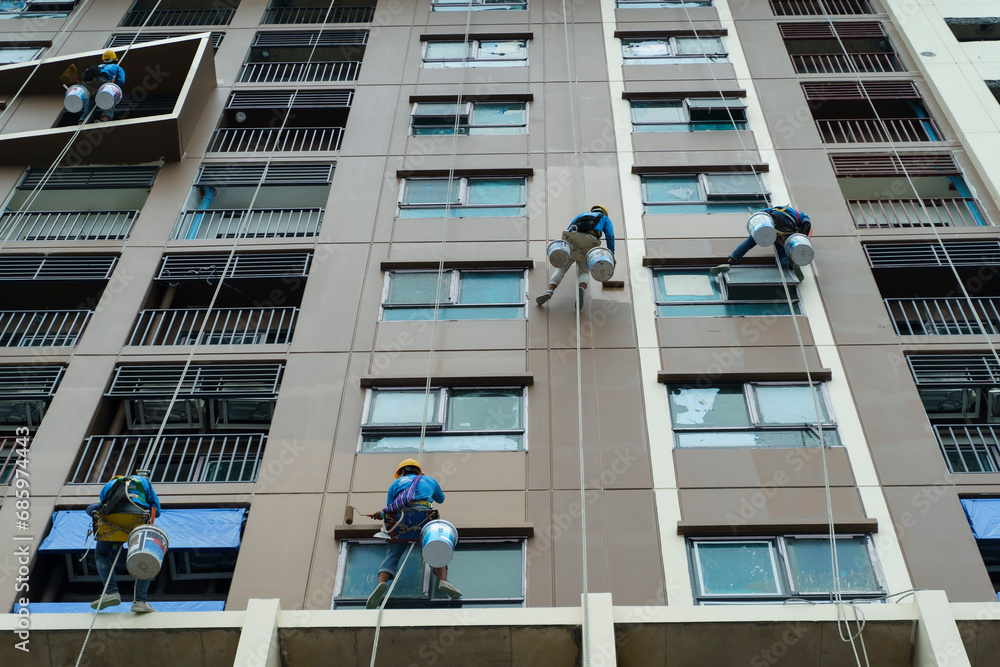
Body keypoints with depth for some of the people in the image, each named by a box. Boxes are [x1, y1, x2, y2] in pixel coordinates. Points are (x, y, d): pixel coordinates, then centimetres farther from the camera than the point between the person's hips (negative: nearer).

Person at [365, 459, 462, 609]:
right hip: (424, 516, 0)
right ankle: (443, 580, -25)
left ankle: (381, 583, -29)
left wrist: (381, 515, 49)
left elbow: (390, 510, 28)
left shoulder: (396, 483, 32)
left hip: (400, 517, 0)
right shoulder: (430, 480, 36)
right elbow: (441, 499, 54)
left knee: (391, 557, -2)